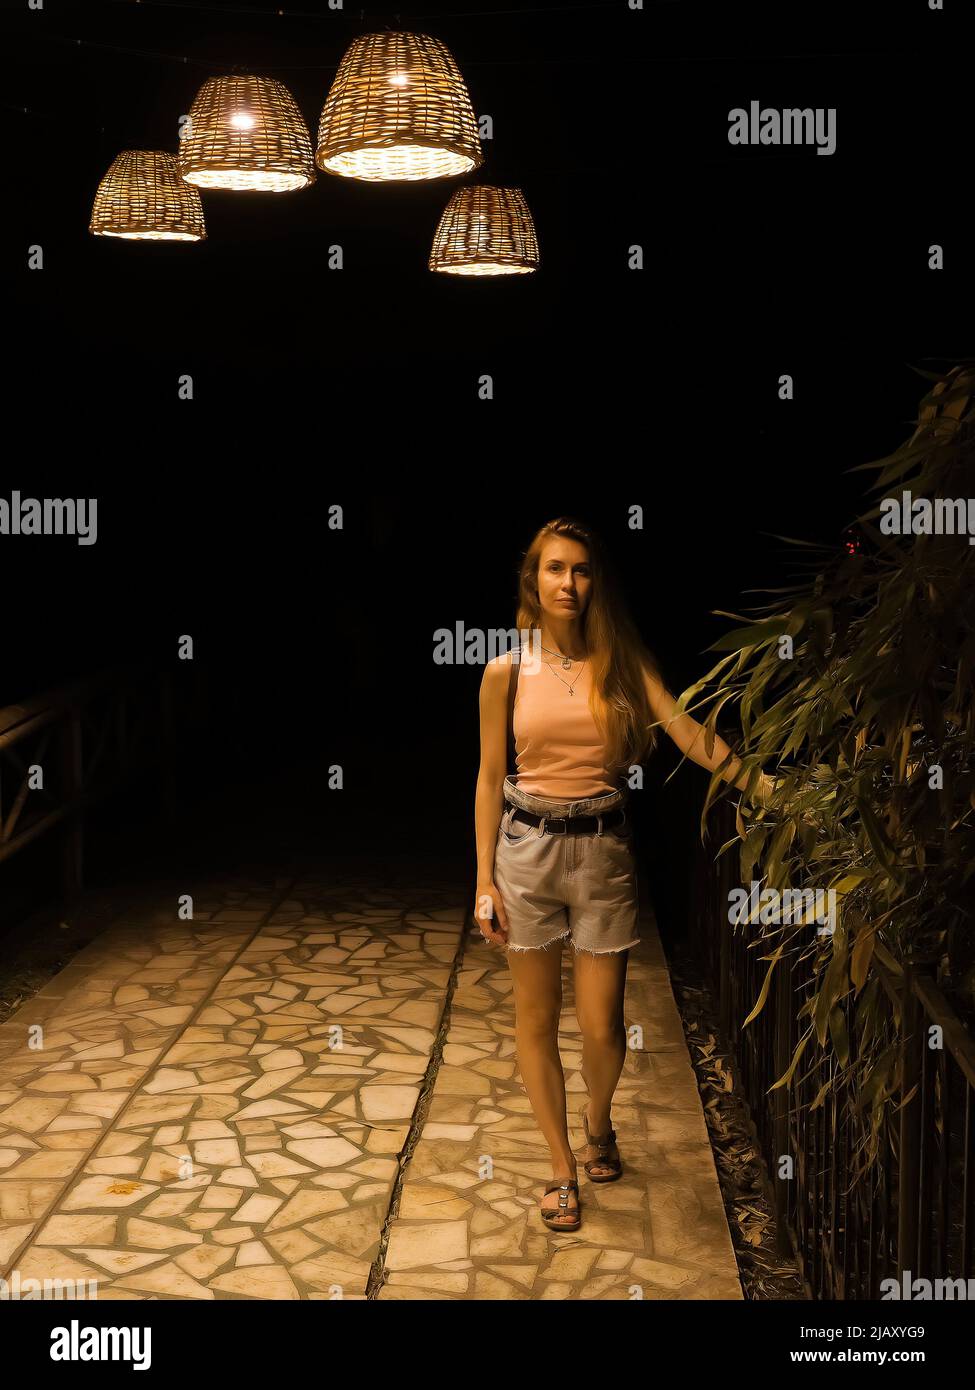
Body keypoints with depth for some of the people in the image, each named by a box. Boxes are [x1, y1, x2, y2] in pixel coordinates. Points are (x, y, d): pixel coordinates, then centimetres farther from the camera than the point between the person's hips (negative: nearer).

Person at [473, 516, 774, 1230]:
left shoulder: (623, 660, 0)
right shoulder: (507, 670, -1)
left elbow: (687, 730, -9)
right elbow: (490, 778, 2)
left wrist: (760, 784, -22)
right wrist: (486, 882, -1)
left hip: (603, 849, 0)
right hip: (527, 847, 0)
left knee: (602, 1024, 3)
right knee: (537, 1018, 7)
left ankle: (598, 1124, 37)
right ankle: (562, 1167, 25)